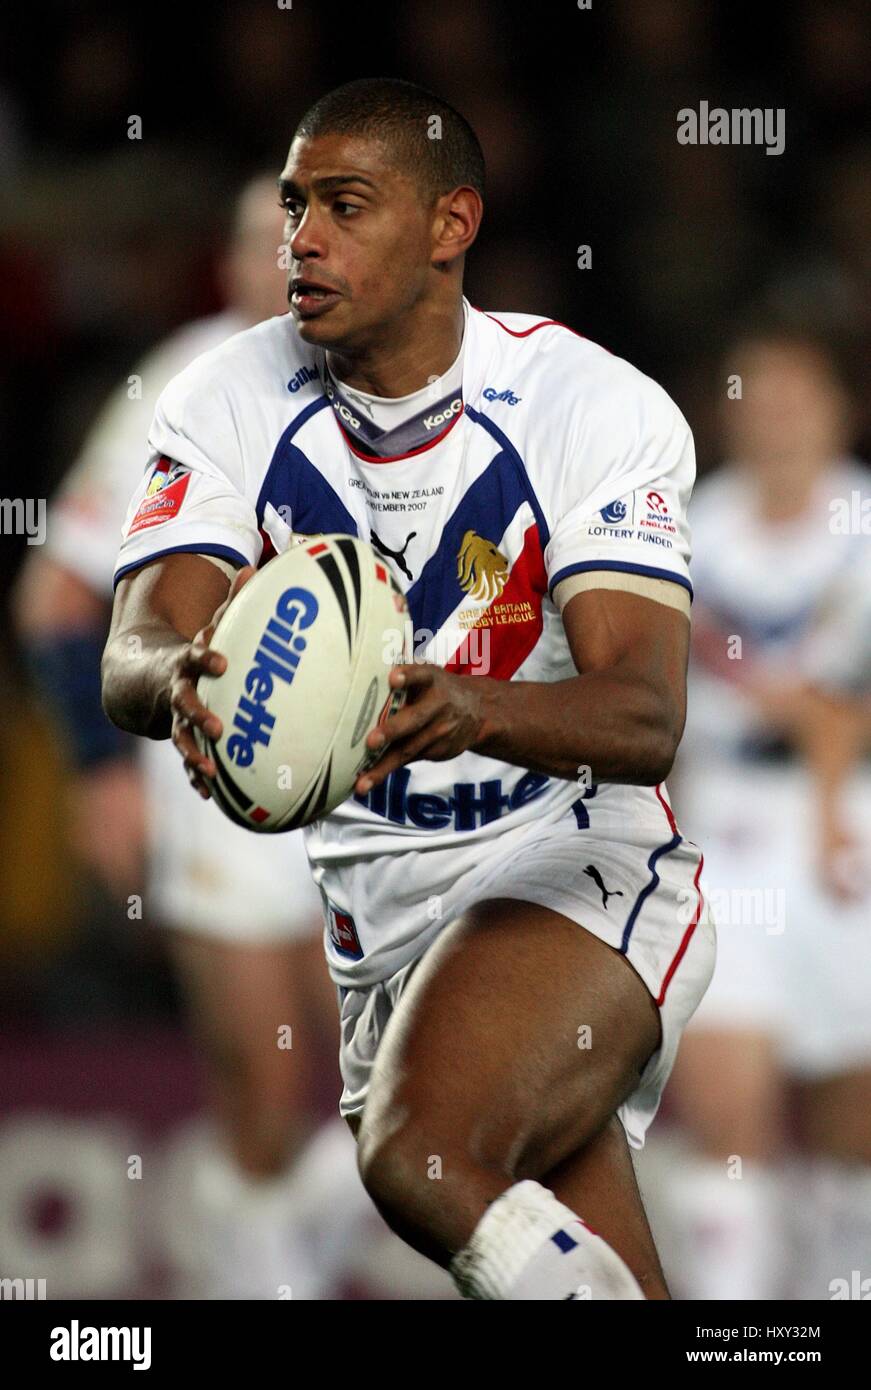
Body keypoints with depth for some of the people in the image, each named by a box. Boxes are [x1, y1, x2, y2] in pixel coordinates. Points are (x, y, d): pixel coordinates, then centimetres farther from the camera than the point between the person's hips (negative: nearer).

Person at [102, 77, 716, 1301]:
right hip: (378, 911, 4)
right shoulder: (231, 407, -2)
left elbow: (646, 719, -21)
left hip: (582, 869, -4)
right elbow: (132, 657, -15)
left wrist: (474, 710, -43)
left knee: (421, 1154, -32)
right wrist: (185, 681, -40)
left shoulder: (601, 409, -12)